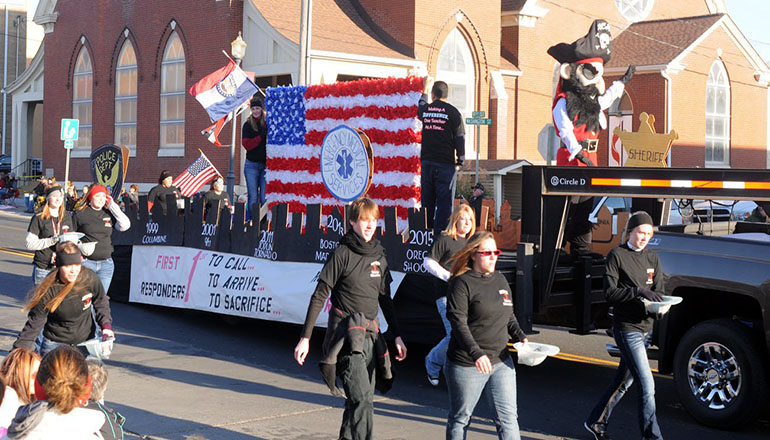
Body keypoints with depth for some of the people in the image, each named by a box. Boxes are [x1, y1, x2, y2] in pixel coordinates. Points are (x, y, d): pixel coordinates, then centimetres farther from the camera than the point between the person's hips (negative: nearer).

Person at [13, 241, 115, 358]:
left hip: (86, 341, 2)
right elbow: (34, 324, -13)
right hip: (55, 343, -2)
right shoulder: (48, 290, -22)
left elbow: (101, 302, 5)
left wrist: (106, 325, -8)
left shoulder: (90, 278, -16)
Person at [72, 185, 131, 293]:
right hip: (86, 262, -3)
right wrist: (80, 247, -11)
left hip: (106, 263, 3)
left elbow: (125, 225, -4)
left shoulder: (109, 214, 10)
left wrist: (112, 205, -1)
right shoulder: (80, 214, 2)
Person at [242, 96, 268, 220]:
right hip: (252, 165, 0)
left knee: (264, 197, -1)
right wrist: (261, 136, -13)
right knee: (253, 197, 1)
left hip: (266, 165, 0)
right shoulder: (248, 125, 3)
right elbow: (247, 144, -6)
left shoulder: (268, 124, 4)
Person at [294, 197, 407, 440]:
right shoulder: (343, 253, -7)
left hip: (370, 336, 6)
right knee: (362, 398, -16)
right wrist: (305, 337, -9)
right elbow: (319, 296, -6)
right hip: (346, 335, -6)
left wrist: (397, 336, 19)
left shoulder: (379, 256, 12)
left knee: (362, 399, 9)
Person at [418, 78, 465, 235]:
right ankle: (439, 233, -6)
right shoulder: (452, 112, -4)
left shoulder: (425, 110, 6)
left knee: (427, 198, 10)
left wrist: (425, 88, 47)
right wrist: (460, 162, 2)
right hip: (445, 163, -4)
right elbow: (460, 138, -4)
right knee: (443, 199, -3)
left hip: (427, 161, 4)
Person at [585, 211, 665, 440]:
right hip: (627, 328, -7)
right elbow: (610, 292, -12)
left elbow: (658, 290, 10)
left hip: (646, 327, 7)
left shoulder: (652, 257, 12)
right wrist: (639, 291, -23)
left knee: (623, 381, 15)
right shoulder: (617, 255, -7)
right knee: (647, 385, -9)